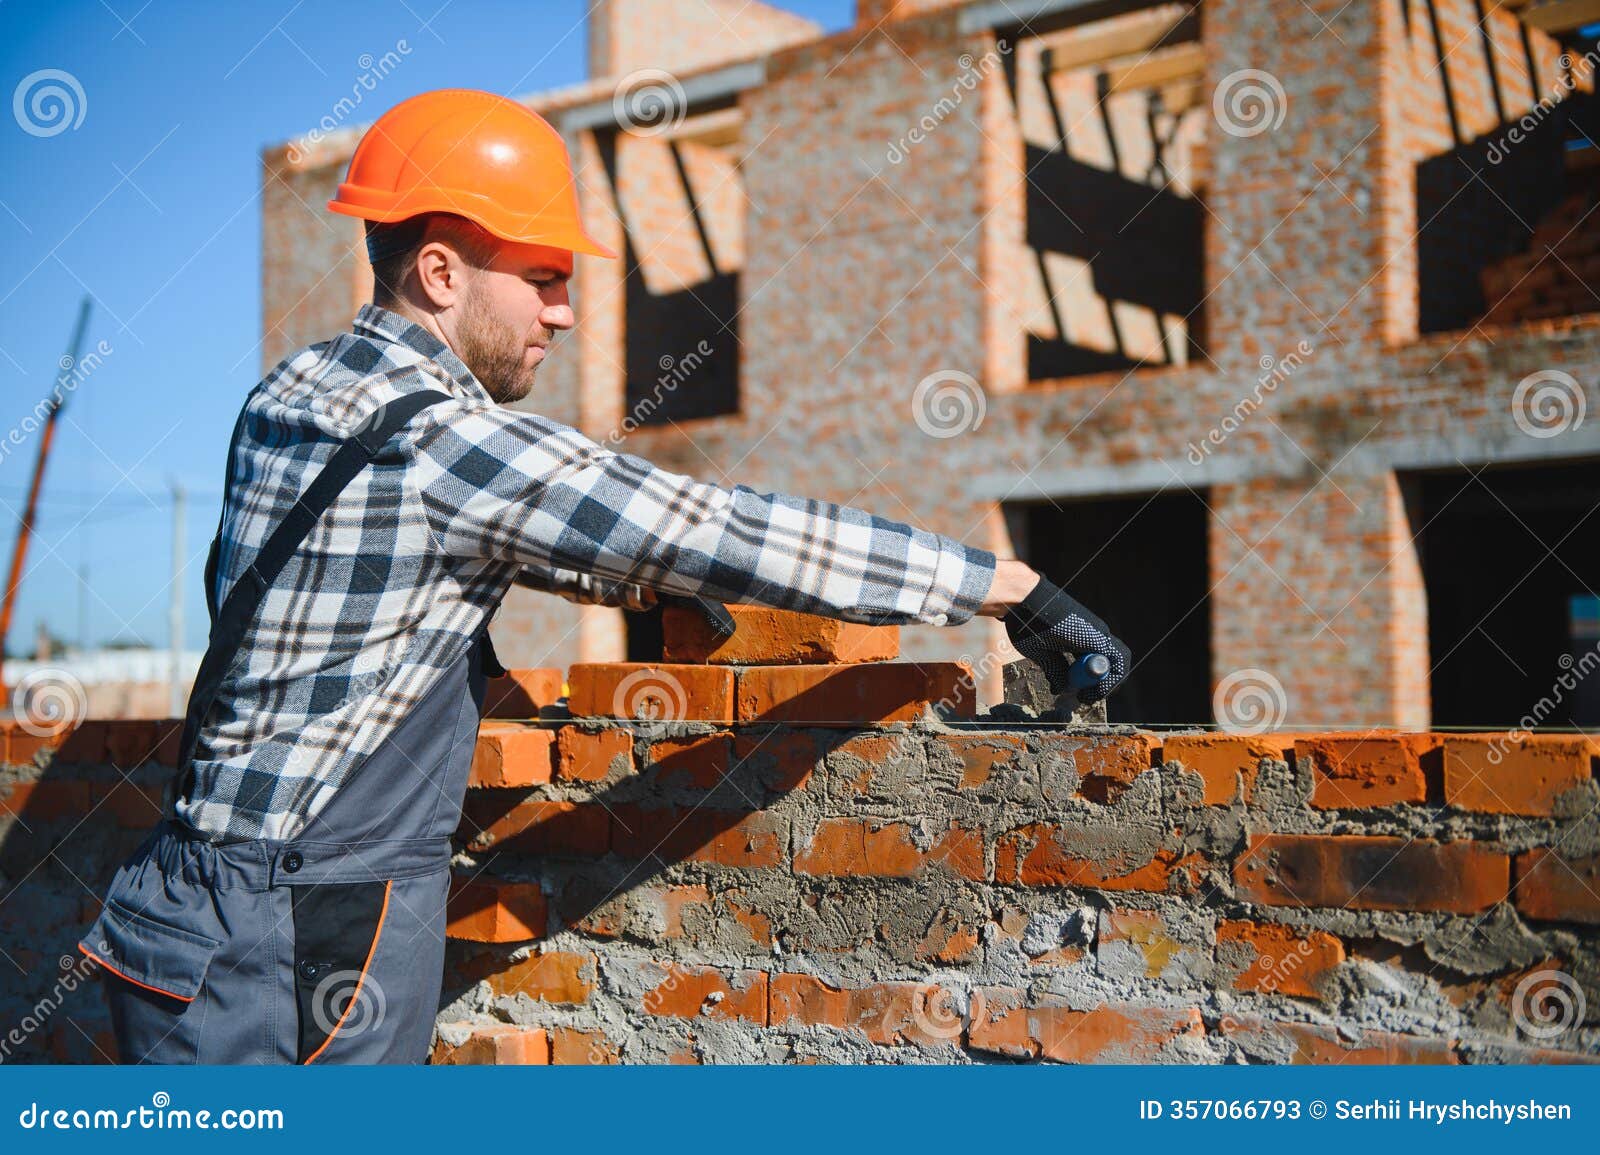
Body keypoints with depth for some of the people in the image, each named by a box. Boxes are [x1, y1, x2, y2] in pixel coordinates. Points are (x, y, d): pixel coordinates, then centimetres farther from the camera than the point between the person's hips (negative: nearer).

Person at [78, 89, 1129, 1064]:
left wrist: (648, 577, 24)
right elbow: (736, 536, -18)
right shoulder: (440, 436, -19)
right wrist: (1012, 584, -12)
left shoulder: (295, 397, 9)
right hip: (300, 964, -9)